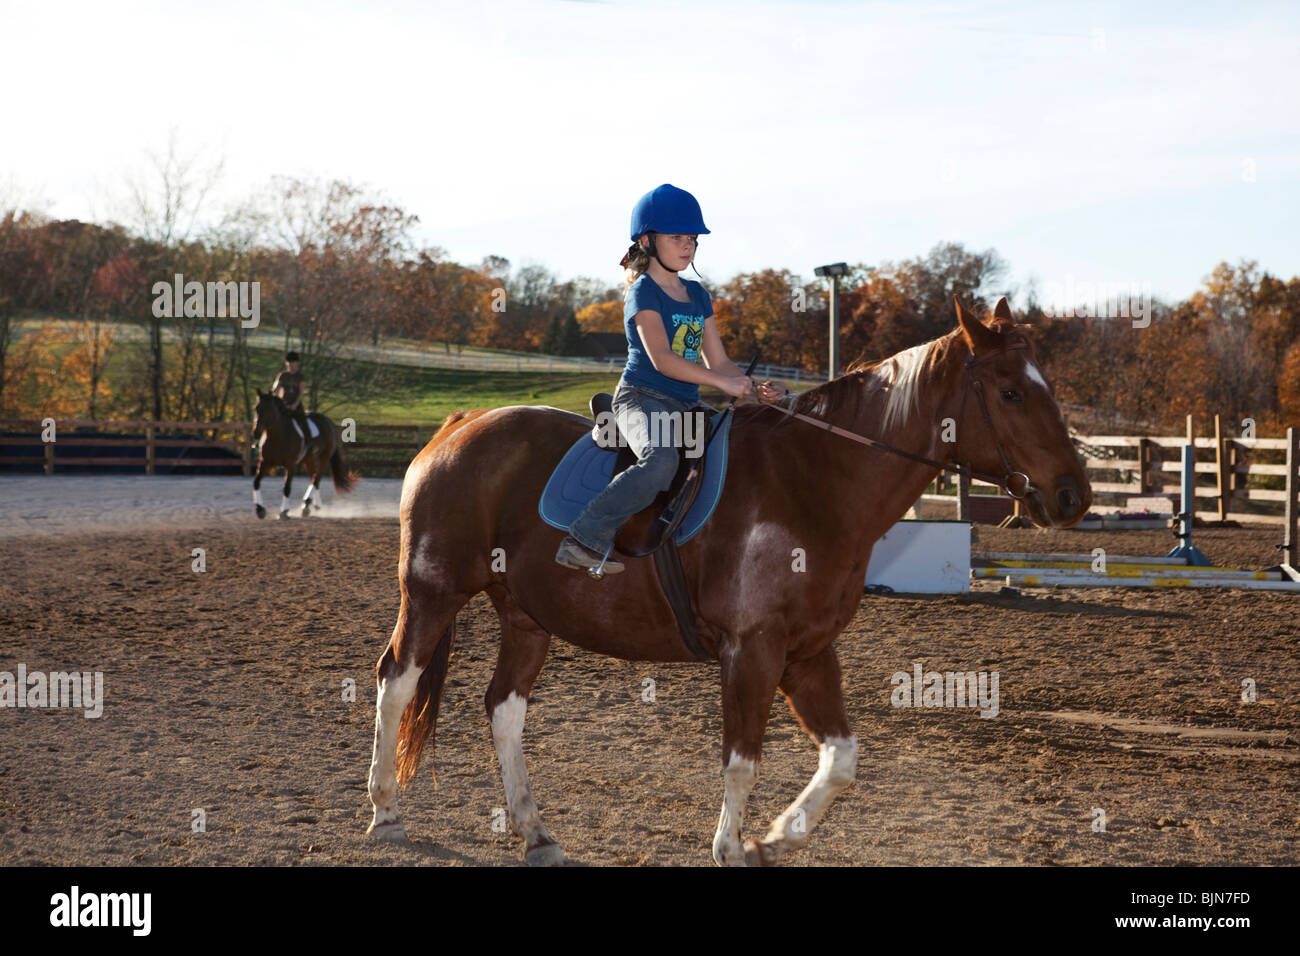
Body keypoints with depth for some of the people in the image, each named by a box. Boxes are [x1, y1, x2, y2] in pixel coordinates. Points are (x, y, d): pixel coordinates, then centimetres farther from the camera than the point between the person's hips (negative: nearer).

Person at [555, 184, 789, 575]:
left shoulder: (697, 296, 18)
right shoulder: (643, 292, -5)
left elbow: (718, 361, 17)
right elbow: (662, 359, -18)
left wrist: (755, 389, -2)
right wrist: (722, 382, -25)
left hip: (685, 406, 9)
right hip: (642, 399, -8)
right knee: (661, 461, -37)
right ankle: (585, 540, -32)